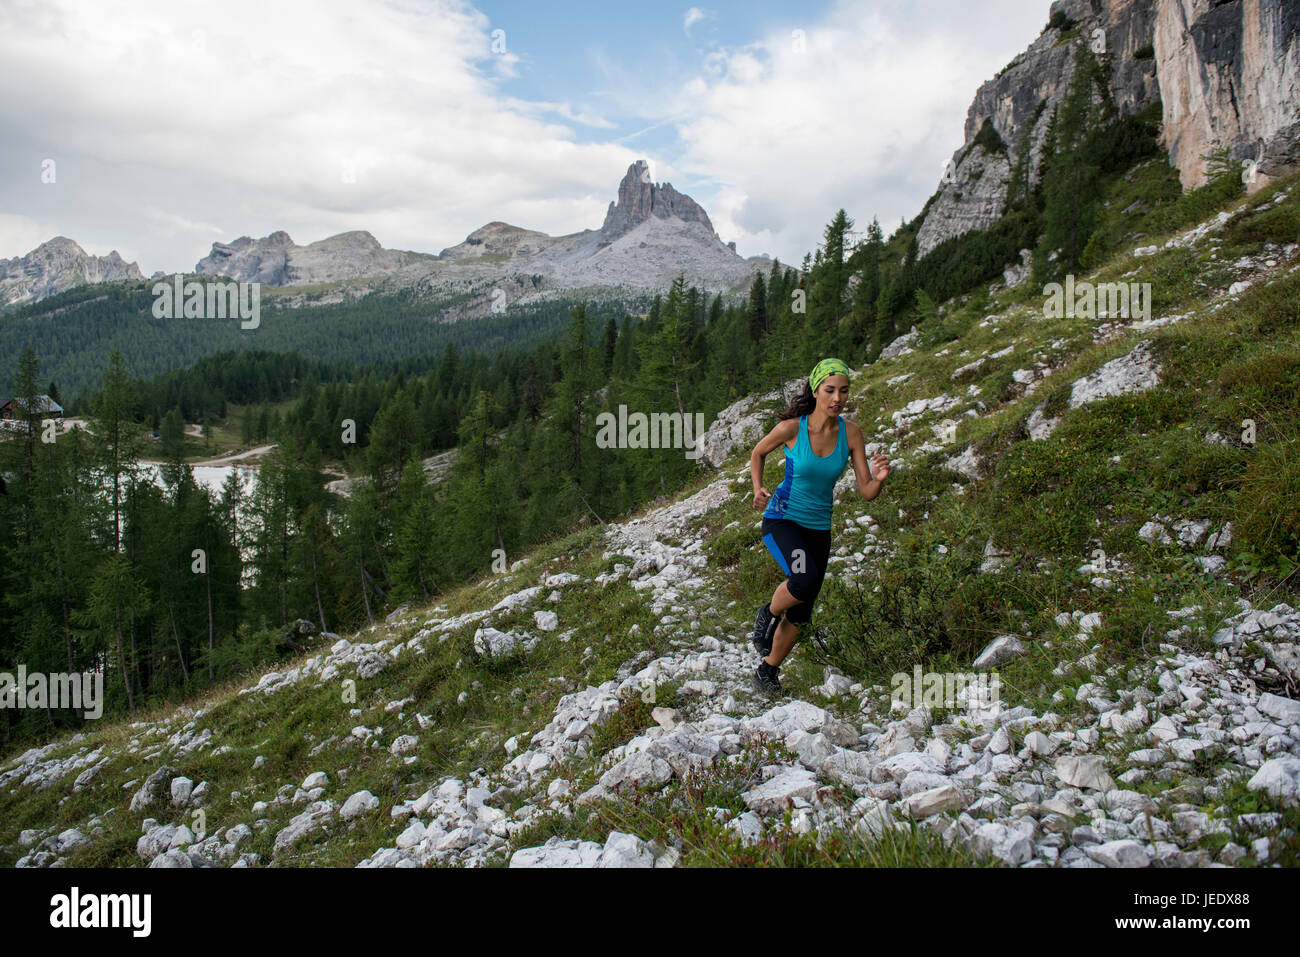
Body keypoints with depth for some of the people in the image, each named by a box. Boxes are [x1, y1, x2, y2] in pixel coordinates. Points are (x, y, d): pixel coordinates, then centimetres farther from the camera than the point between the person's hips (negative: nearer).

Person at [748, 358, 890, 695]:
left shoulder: (850, 432, -8)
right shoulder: (791, 427, -16)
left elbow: (866, 493, -7)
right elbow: (758, 453, 4)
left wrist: (878, 478, -29)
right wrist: (758, 488, -12)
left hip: (818, 528, 4)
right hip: (781, 519, -4)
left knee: (801, 613, 10)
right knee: (805, 579, -33)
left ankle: (767, 670, 34)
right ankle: (768, 614, -1)